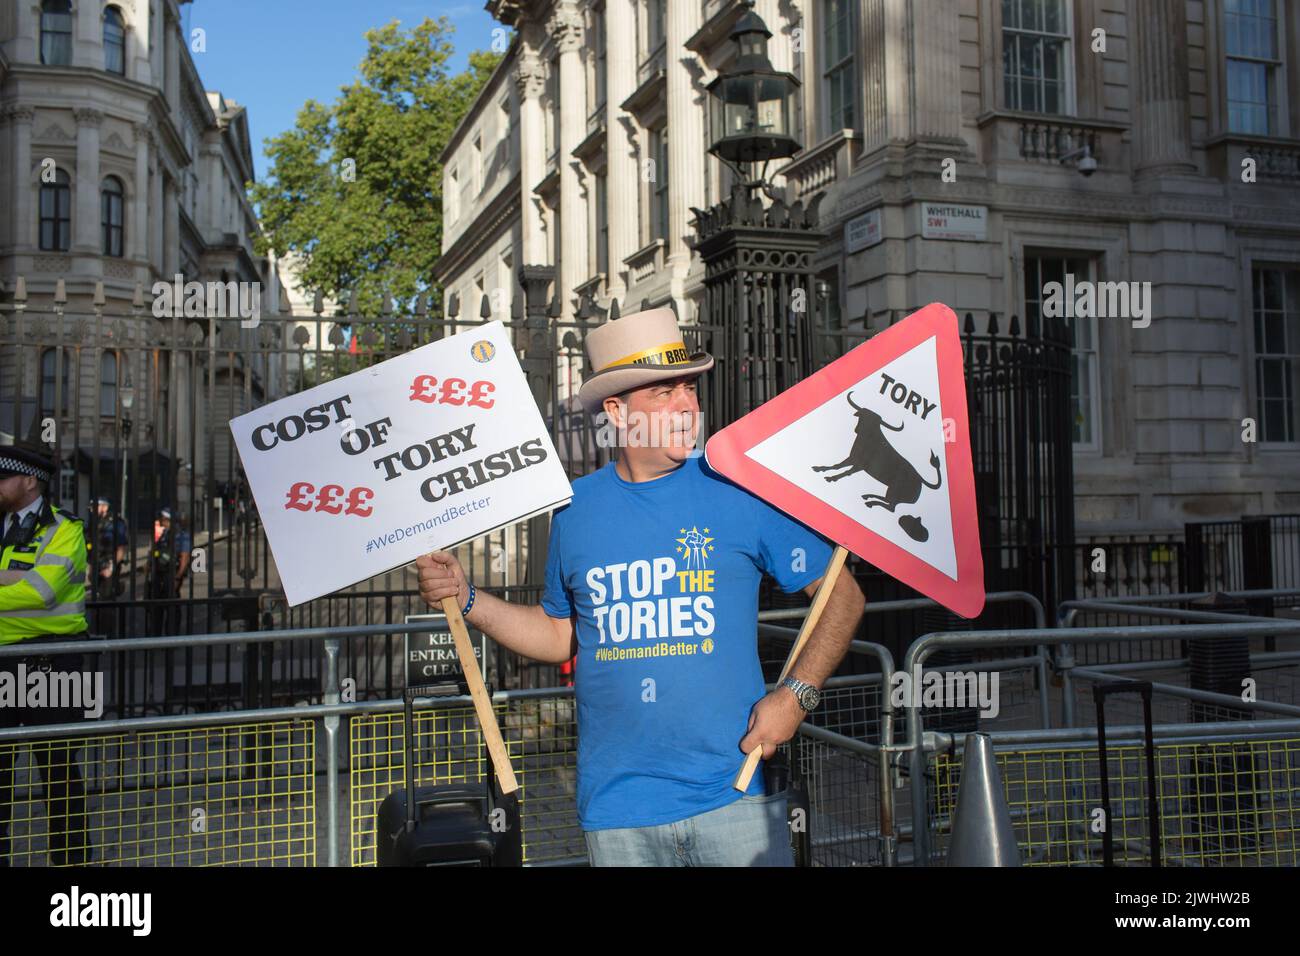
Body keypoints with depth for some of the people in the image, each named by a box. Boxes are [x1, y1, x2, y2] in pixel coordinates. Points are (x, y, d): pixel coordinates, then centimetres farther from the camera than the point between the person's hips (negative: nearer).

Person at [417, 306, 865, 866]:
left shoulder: (739, 489, -4)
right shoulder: (575, 508, 4)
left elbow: (842, 594, 0)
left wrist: (796, 694, -12)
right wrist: (467, 599, 5)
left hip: (734, 794, -2)